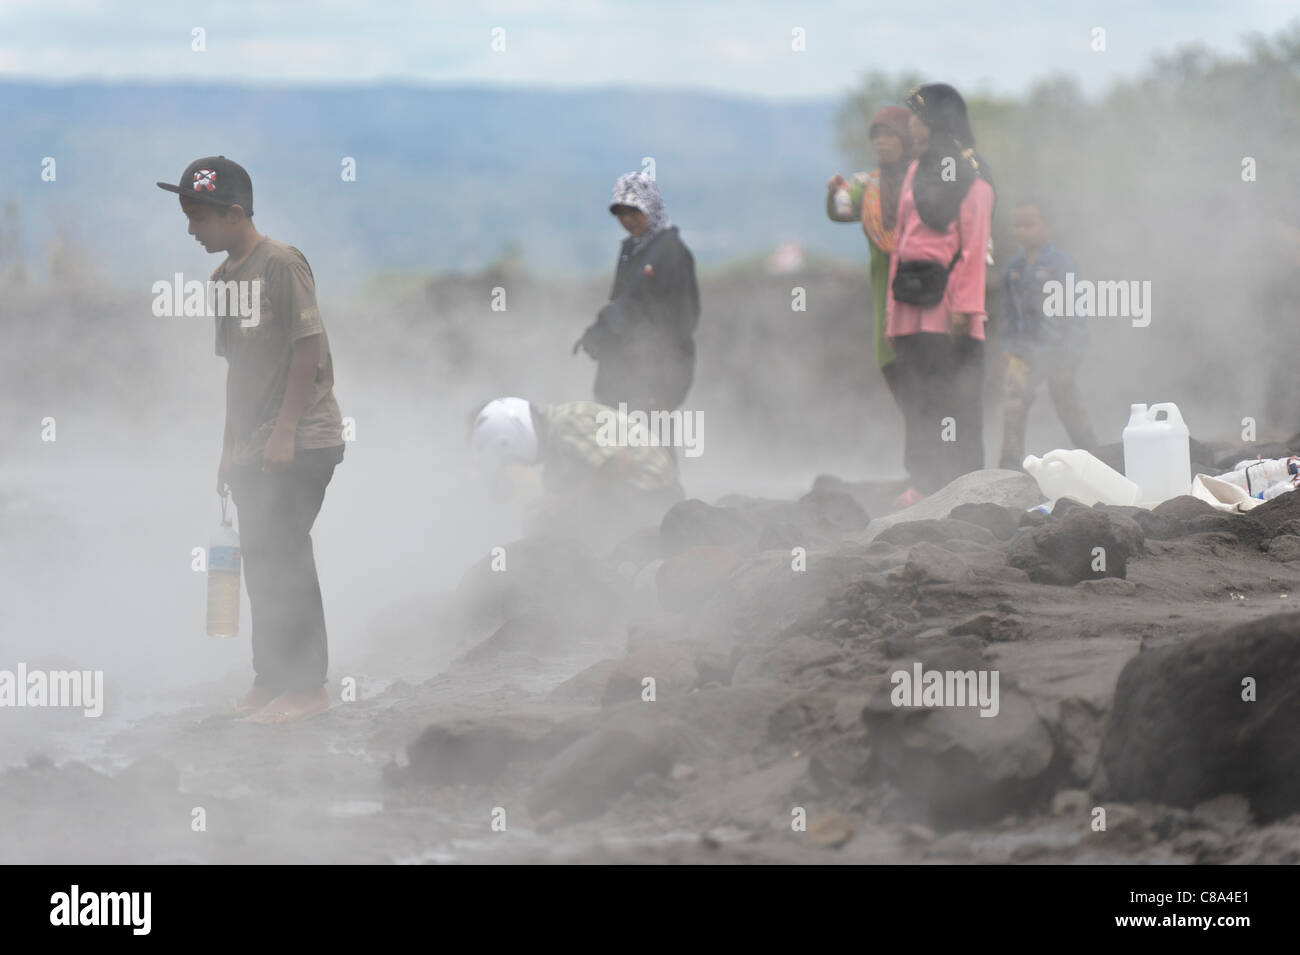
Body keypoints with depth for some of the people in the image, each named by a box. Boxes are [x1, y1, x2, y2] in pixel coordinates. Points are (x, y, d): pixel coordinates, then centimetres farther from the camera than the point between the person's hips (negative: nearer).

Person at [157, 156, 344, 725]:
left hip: (302, 443, -8)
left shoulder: (281, 264, -12)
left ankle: (306, 686, -3)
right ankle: (270, 680, 19)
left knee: (282, 556, -9)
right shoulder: (224, 277, 13)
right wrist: (230, 446, 17)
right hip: (254, 450, 8)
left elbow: (308, 351, -16)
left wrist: (284, 432, -18)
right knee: (260, 560, 10)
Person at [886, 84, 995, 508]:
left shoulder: (969, 172, -4)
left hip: (947, 297, -7)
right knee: (916, 393, 4)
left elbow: (974, 242, -9)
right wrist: (893, 304, 15)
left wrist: (963, 303, -16)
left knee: (954, 390, -7)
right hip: (912, 302, 7)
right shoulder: (917, 170, 19)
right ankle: (923, 483, 7)